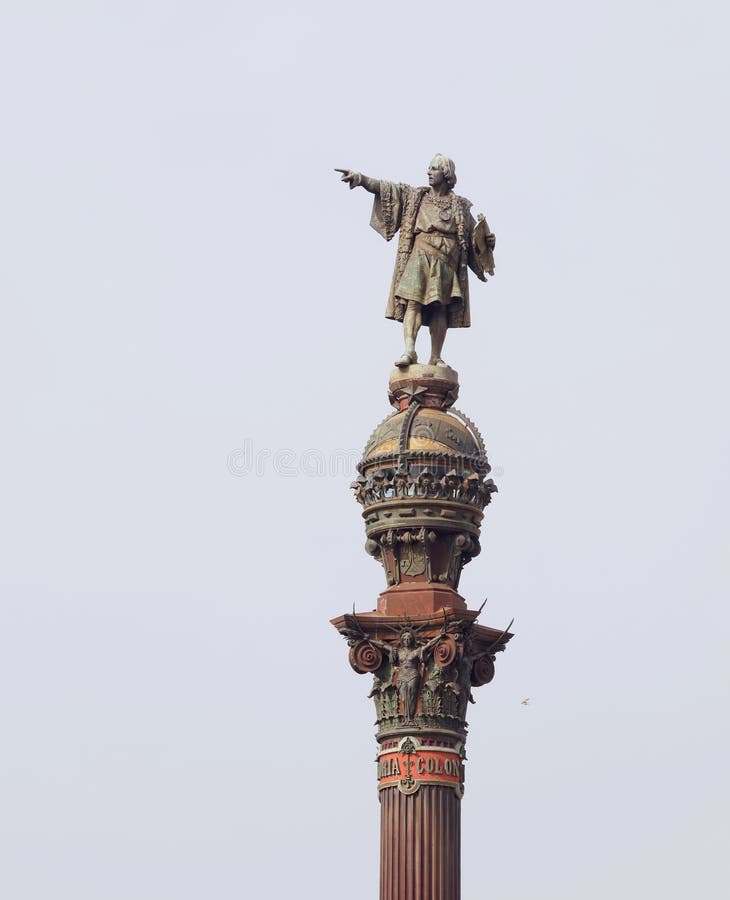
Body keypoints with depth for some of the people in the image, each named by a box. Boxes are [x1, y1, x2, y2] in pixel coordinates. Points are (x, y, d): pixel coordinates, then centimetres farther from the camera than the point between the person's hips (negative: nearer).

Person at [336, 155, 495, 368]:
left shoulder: (460, 205, 15)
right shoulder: (415, 196, 15)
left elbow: (474, 235, 16)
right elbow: (385, 189, 6)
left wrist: (481, 225, -7)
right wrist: (361, 179, -7)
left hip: (446, 261, 1)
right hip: (419, 256, -1)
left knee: (440, 308, -4)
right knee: (413, 301, -17)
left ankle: (435, 357, -2)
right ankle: (409, 350, -25)